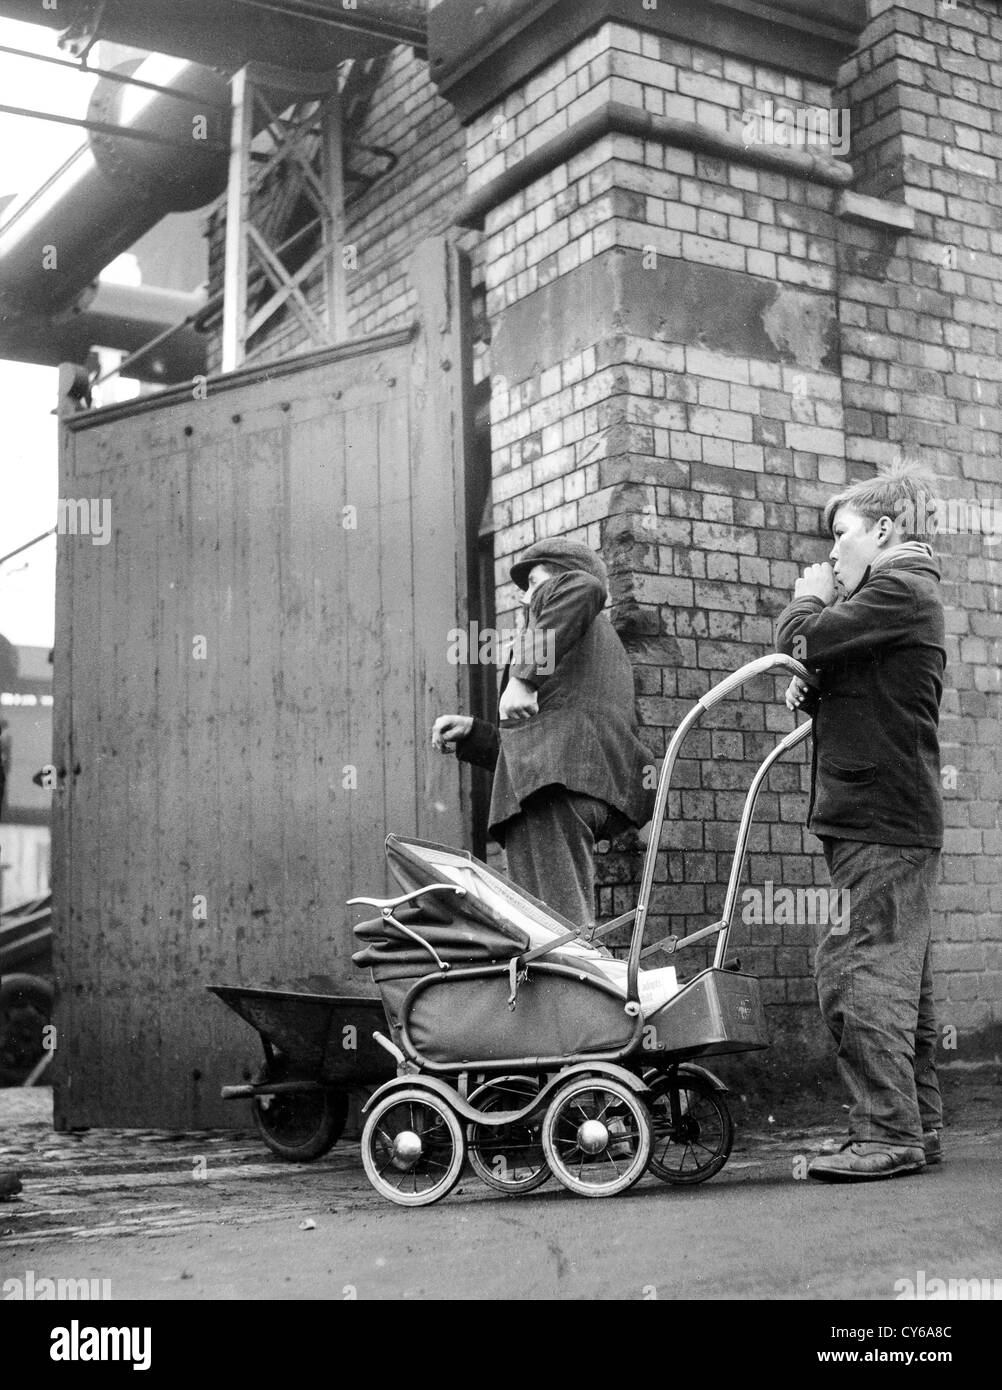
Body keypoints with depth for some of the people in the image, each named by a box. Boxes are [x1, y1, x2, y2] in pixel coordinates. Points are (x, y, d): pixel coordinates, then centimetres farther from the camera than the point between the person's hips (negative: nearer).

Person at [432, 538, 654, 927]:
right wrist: (471, 733, 26)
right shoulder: (611, 648, 37)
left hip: (552, 778, -9)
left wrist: (522, 676, -17)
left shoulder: (557, 591, 14)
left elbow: (585, 587, -16)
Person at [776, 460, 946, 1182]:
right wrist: (811, 689, 4)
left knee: (871, 974, -10)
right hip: (886, 818, 10)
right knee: (898, 975, 12)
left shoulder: (901, 587, -8)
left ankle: (887, 1135, -7)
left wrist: (812, 596, 5)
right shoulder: (895, 593, 24)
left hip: (886, 821, -10)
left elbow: (801, 640, -15)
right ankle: (917, 1126, 18)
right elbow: (861, 689, 24)